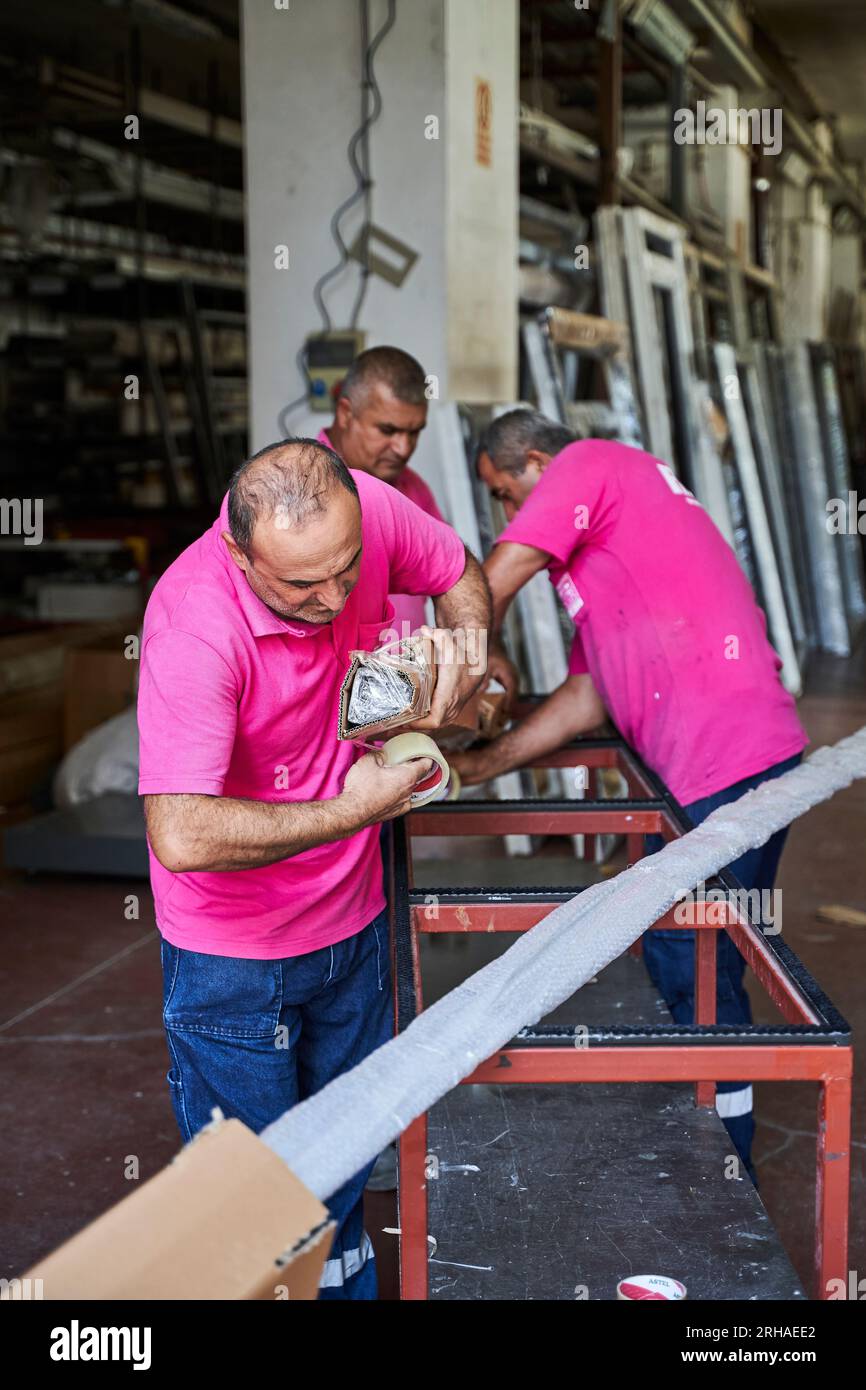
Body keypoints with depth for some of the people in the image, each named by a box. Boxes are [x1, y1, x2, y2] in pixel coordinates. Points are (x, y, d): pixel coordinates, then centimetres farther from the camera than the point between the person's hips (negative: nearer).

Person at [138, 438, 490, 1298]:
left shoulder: (365, 509, -16)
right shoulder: (195, 625, -33)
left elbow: (462, 576, 7)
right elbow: (182, 837, -40)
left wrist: (458, 648, -15)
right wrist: (354, 809, -29)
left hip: (352, 918, 6)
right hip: (235, 953, -5)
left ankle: (348, 1282, 45)